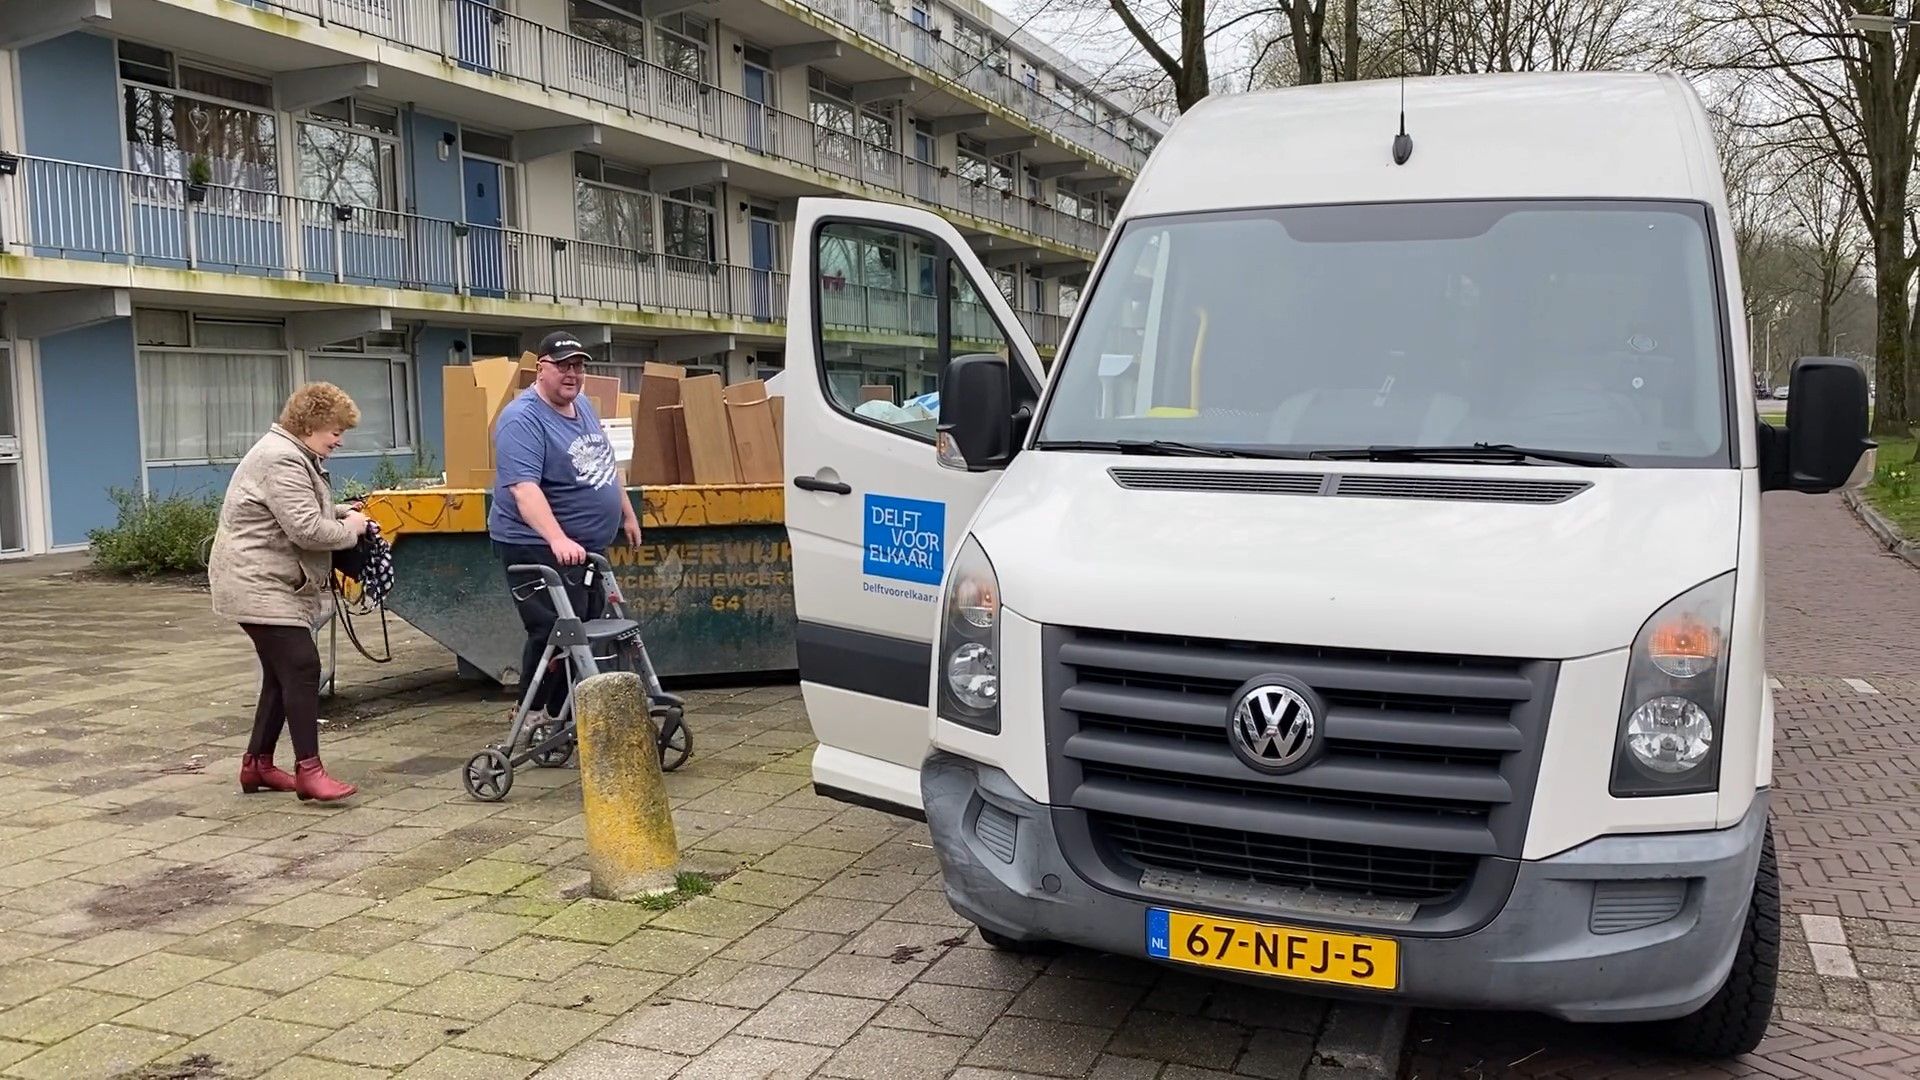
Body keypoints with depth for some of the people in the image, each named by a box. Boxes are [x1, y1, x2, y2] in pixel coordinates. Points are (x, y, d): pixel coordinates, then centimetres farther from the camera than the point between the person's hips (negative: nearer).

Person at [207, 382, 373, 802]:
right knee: (301, 668, -14)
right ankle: (308, 769, -12)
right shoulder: (281, 459, -19)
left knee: (283, 673, 14)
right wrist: (349, 529, -9)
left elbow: (303, 510, 29)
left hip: (271, 583, 11)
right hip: (258, 584, -11)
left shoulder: (294, 454, 17)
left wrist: (339, 513, 11)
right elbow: (307, 529, -25)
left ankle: (257, 763, 22)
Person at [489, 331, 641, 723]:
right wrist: (558, 539, -42)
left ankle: (563, 714, 24)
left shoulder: (582, 405, 9)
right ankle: (531, 716, 2)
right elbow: (523, 487, -31)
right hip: (539, 549, -9)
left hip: (589, 548, 9)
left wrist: (627, 515, 21)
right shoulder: (523, 420, -18)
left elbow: (605, 466, 21)